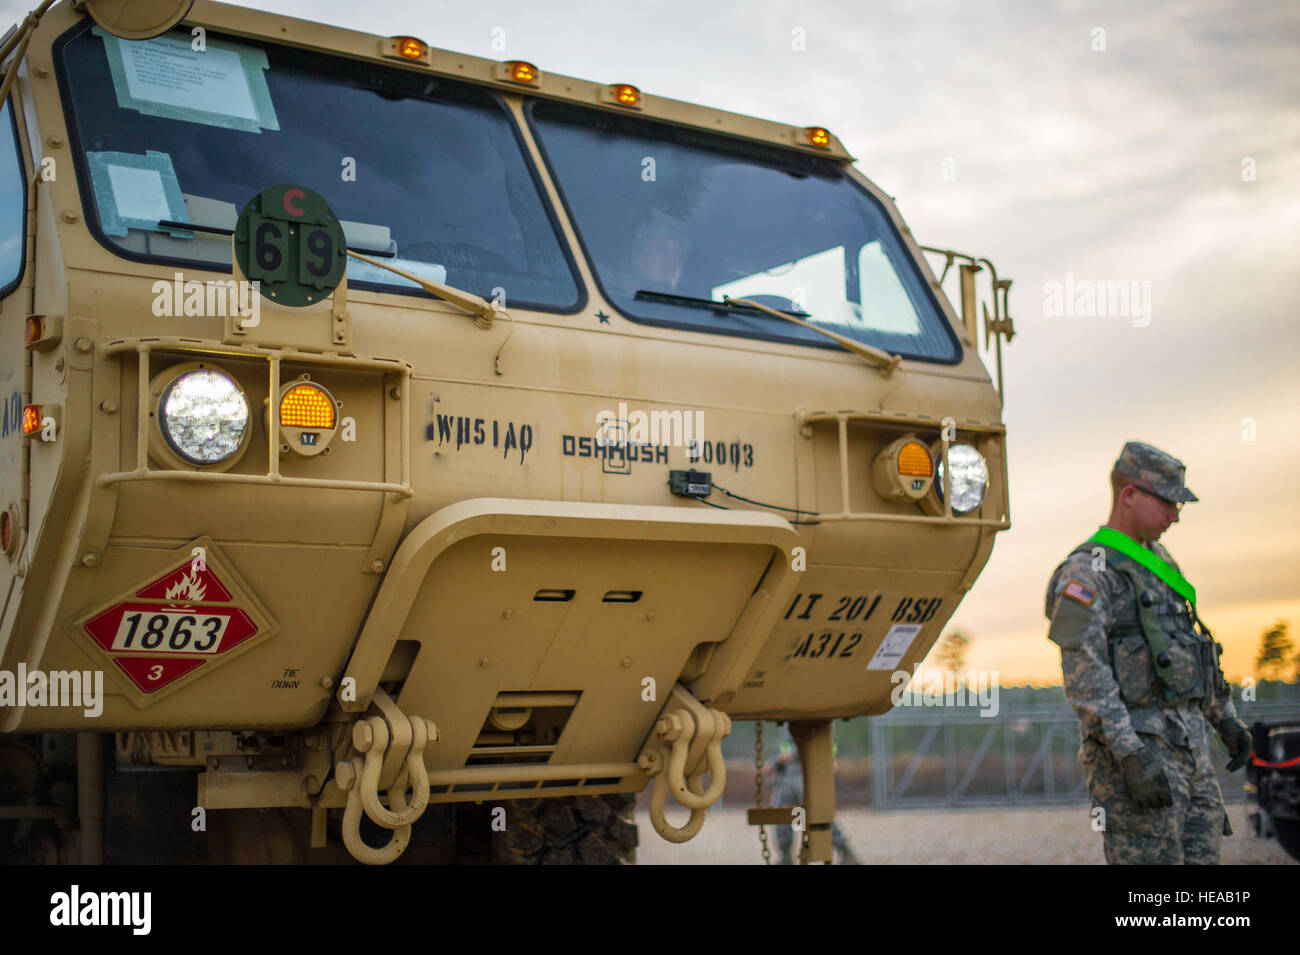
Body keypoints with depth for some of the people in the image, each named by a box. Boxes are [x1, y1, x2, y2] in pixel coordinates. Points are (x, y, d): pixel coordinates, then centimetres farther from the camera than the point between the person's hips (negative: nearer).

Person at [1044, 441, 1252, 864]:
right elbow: (1084, 677, -20)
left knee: (1201, 855, 8)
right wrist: (1132, 758, -26)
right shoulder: (1087, 571, -11)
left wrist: (1225, 717, 24)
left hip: (1188, 745, 9)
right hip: (1134, 747, -9)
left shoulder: (1157, 562, 17)